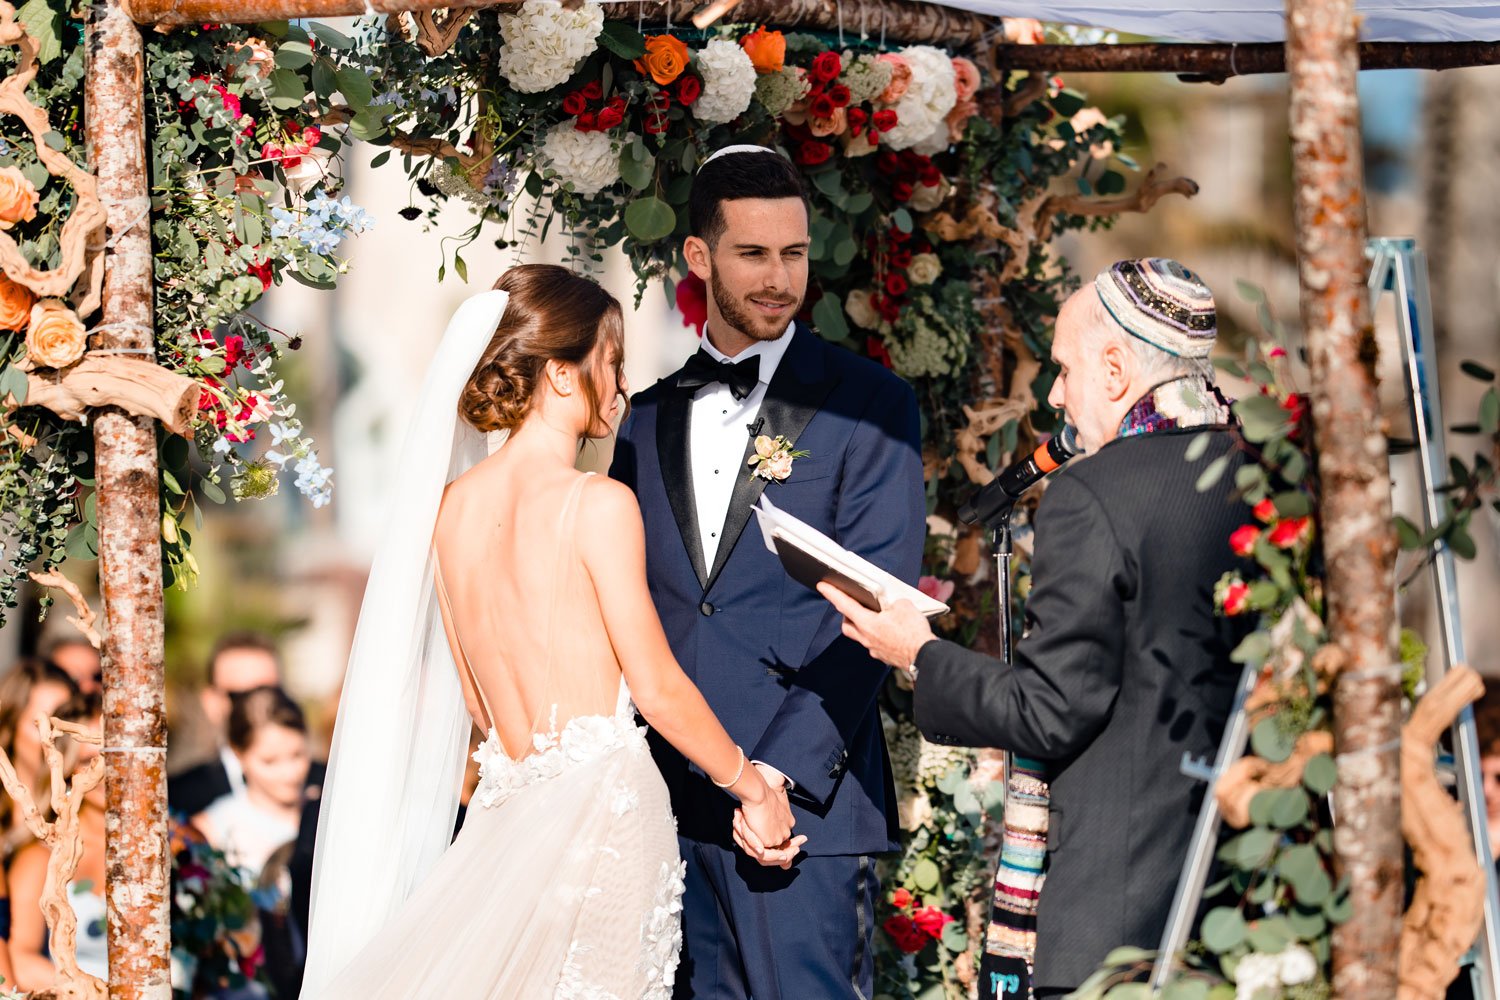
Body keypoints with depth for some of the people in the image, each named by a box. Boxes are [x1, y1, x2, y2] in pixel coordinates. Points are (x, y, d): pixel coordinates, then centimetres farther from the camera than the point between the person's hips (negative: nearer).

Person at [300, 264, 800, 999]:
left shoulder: (452, 505, 7)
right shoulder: (599, 505, -11)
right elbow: (658, 688, -8)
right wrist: (752, 787, 5)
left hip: (506, 808, 6)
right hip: (602, 807, -6)